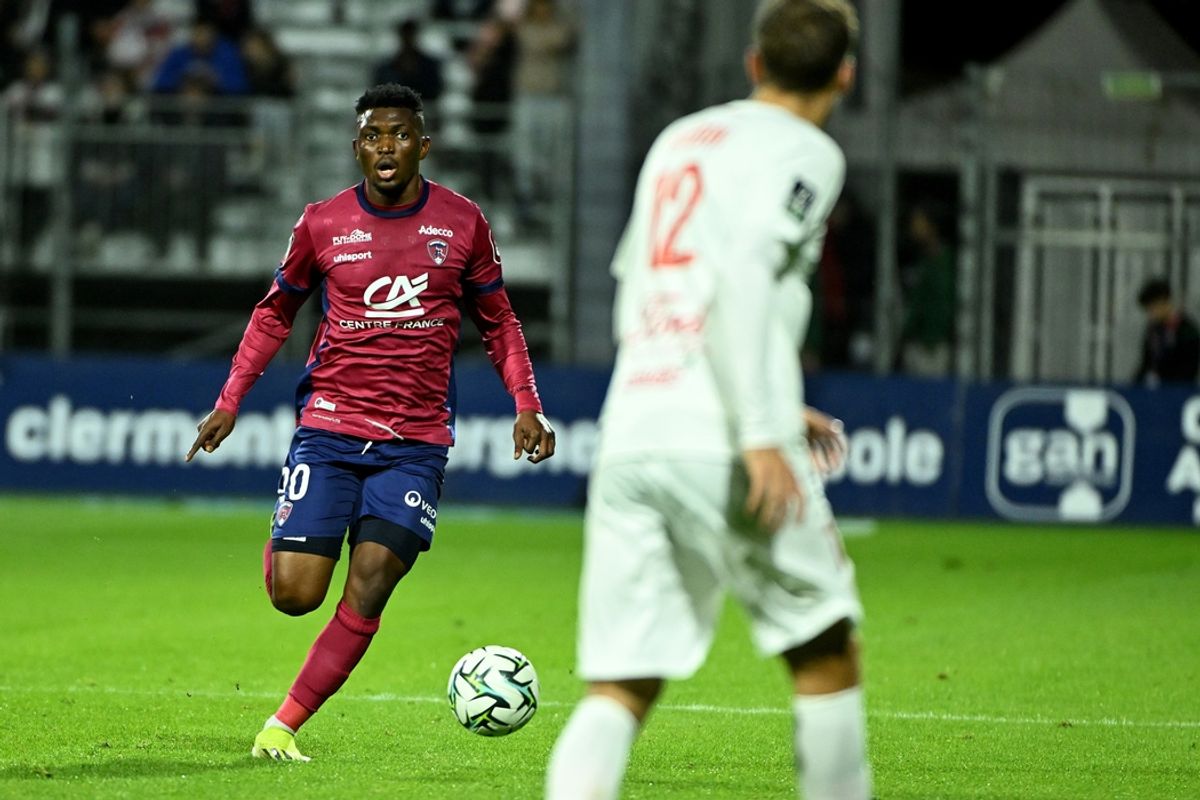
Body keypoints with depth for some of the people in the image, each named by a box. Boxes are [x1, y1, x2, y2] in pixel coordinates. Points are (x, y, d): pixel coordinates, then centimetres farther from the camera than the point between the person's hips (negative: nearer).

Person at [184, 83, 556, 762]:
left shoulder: (462, 222, 1)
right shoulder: (324, 224, 0)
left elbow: (497, 319, 13)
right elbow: (277, 311, 14)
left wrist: (527, 405, 1)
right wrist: (231, 401, 6)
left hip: (417, 442, 0)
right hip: (329, 429, 0)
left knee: (368, 592, -13)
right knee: (296, 595, -8)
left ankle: (284, 725, -4)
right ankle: (282, 543, 29)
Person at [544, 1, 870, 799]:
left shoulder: (676, 142, 23)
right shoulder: (805, 153, 1)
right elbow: (743, 272, -15)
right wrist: (762, 432, -18)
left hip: (628, 440, 6)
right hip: (720, 449, -6)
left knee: (620, 689, 1)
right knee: (826, 653, 12)